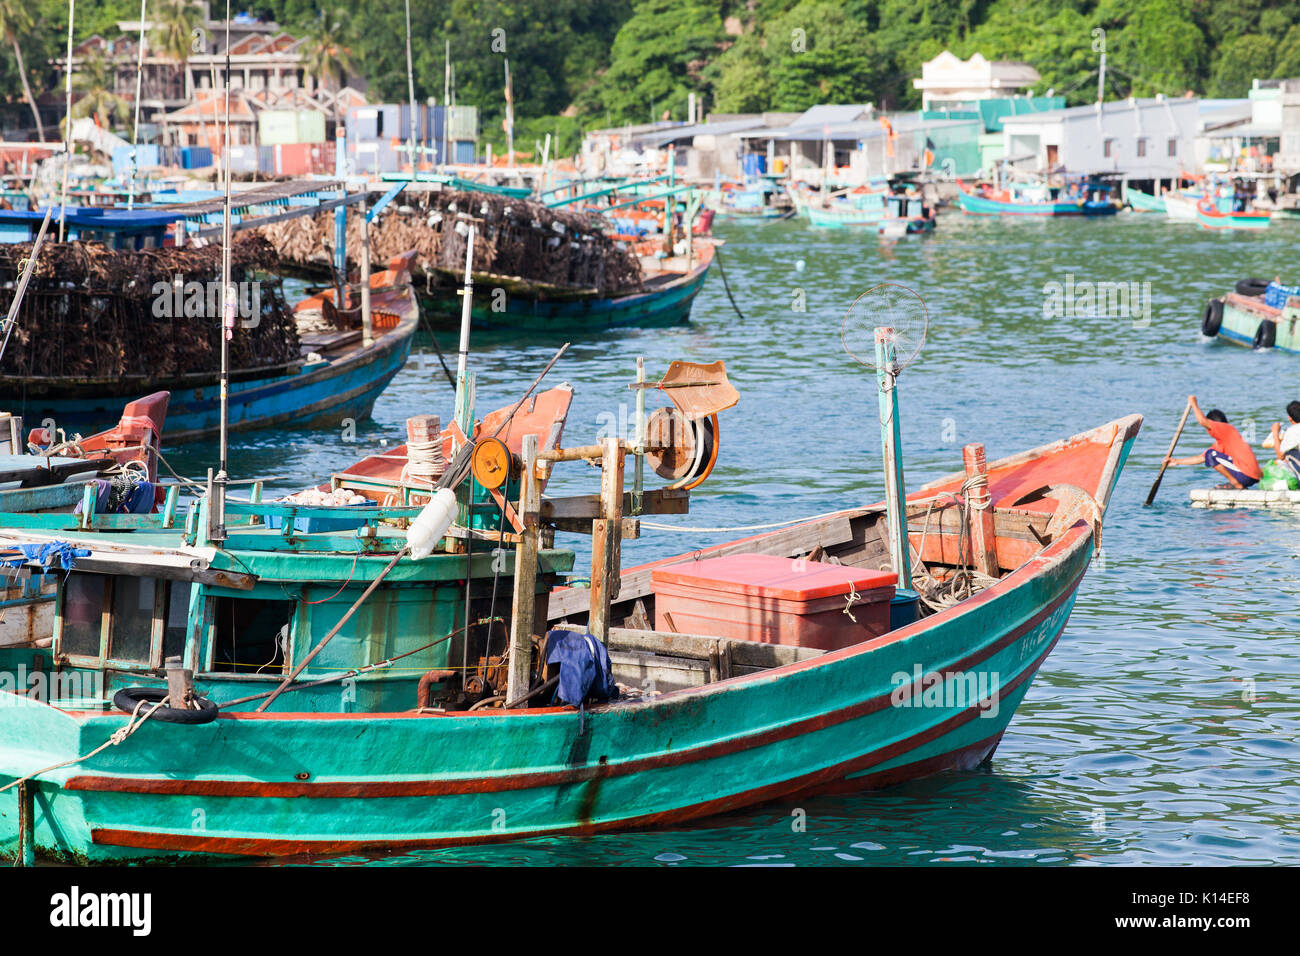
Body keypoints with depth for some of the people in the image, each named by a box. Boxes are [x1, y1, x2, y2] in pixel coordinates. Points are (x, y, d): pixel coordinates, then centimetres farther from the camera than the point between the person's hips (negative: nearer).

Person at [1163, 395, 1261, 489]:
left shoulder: (1227, 428, -5)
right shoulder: (1219, 444, 22)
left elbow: (1203, 422, -18)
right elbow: (1201, 458, 25)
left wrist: (1193, 404, -2)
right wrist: (1177, 461, 26)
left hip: (1246, 475, -10)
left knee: (1211, 454, -11)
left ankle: (1236, 484, -9)